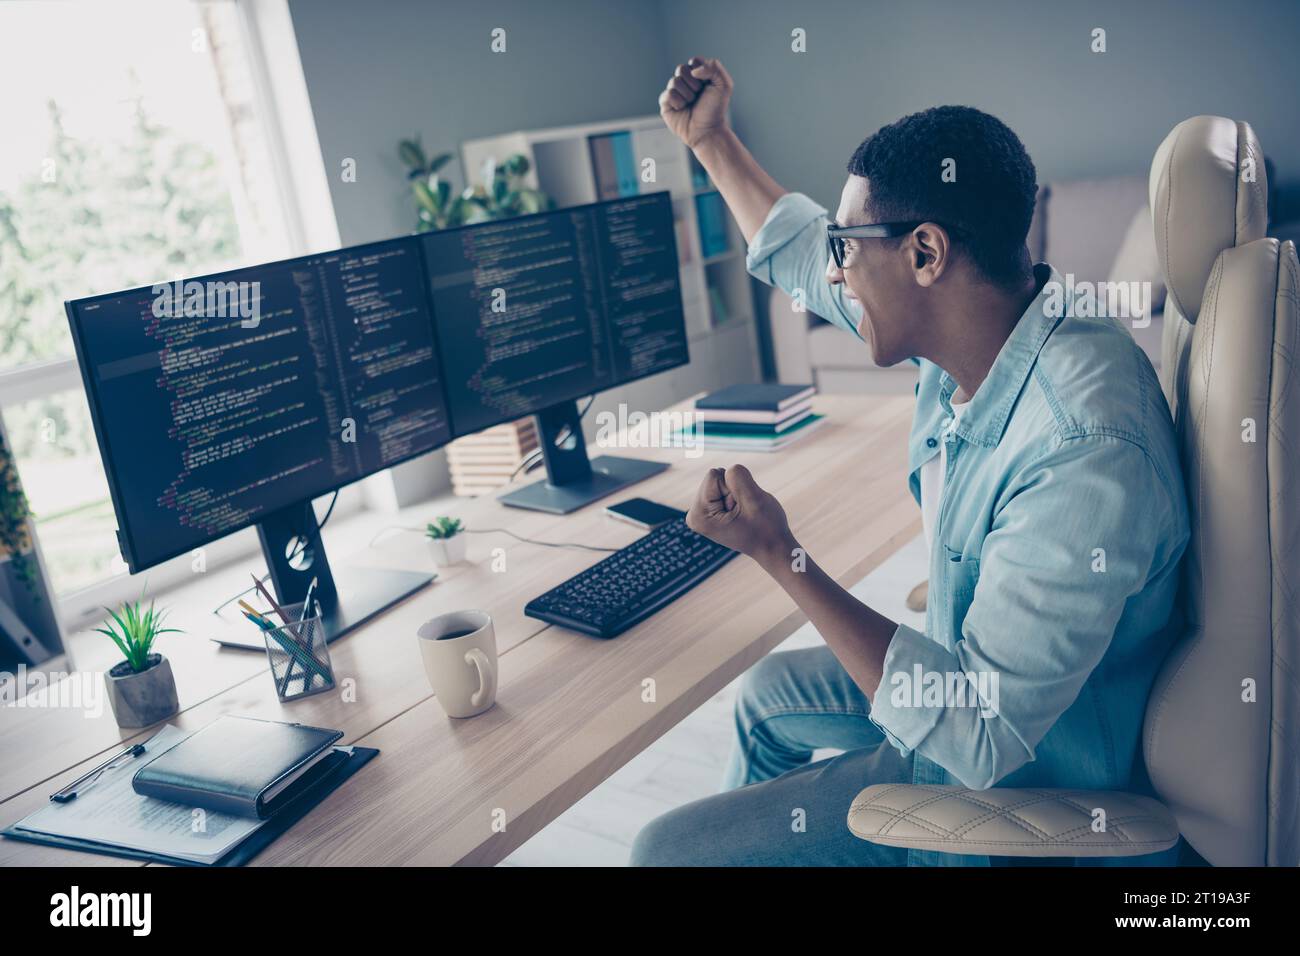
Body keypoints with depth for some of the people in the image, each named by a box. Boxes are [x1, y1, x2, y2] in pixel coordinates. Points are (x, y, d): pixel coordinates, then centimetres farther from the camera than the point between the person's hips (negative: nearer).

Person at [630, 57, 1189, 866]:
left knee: (667, 850, -5)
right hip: (978, 680, 9)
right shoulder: (978, 315, -9)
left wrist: (780, 554, -33)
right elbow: (800, 254, 9)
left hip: (1024, 790, -8)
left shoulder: (1081, 451, -37)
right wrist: (711, 140, 15)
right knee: (769, 691, 29)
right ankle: (747, 832, 53)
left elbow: (982, 737, -35)